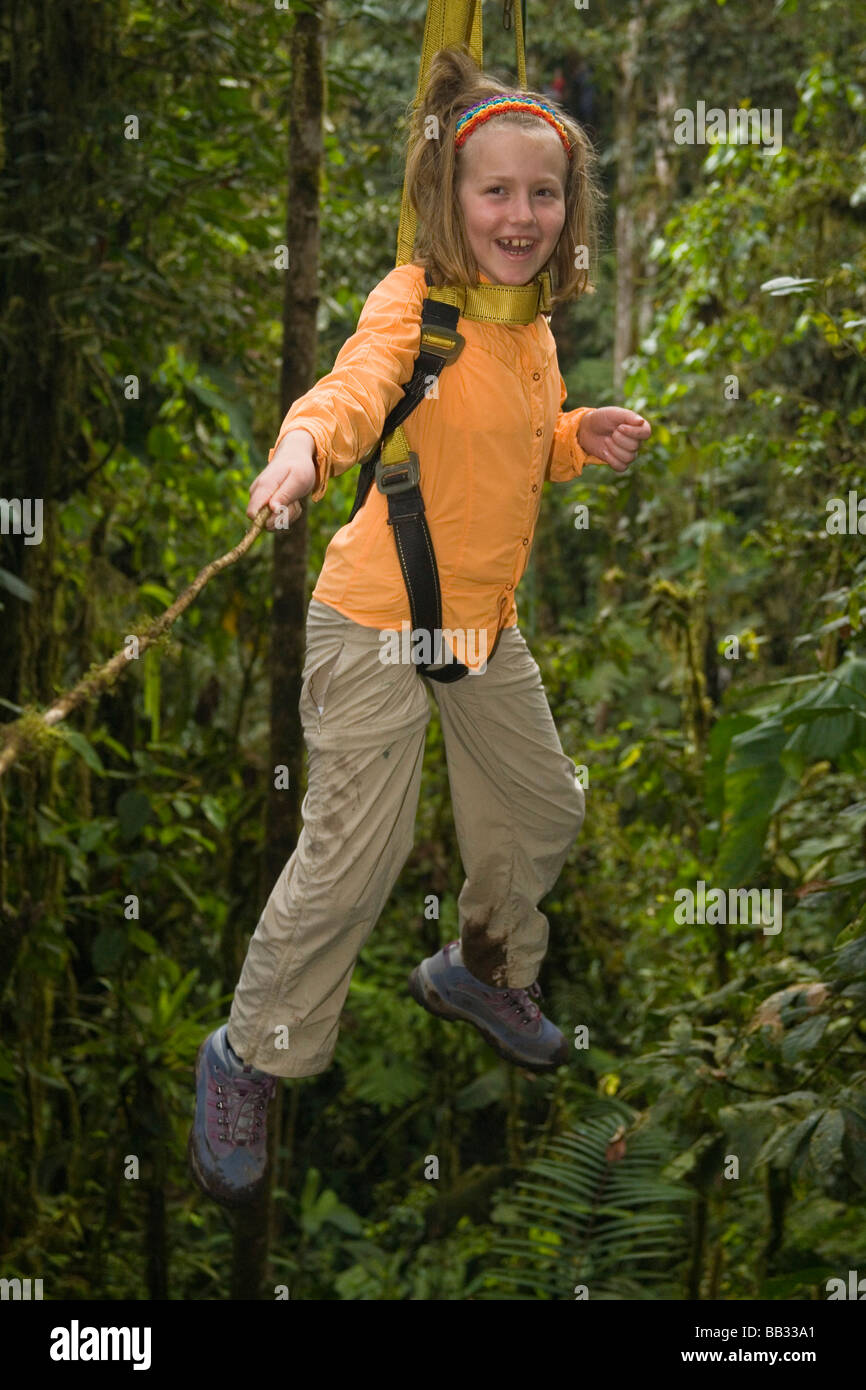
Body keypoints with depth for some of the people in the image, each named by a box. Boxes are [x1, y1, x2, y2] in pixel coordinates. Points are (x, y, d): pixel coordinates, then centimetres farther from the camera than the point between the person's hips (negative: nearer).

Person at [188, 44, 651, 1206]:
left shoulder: (532, 323, 6)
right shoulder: (415, 301, -19)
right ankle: (252, 1056, 10)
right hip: (375, 622, -8)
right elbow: (359, 383, -39)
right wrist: (305, 445, -60)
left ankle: (483, 968, 47)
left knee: (544, 807, 20)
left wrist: (580, 440, 0)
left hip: (486, 619, 8)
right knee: (355, 851, -8)